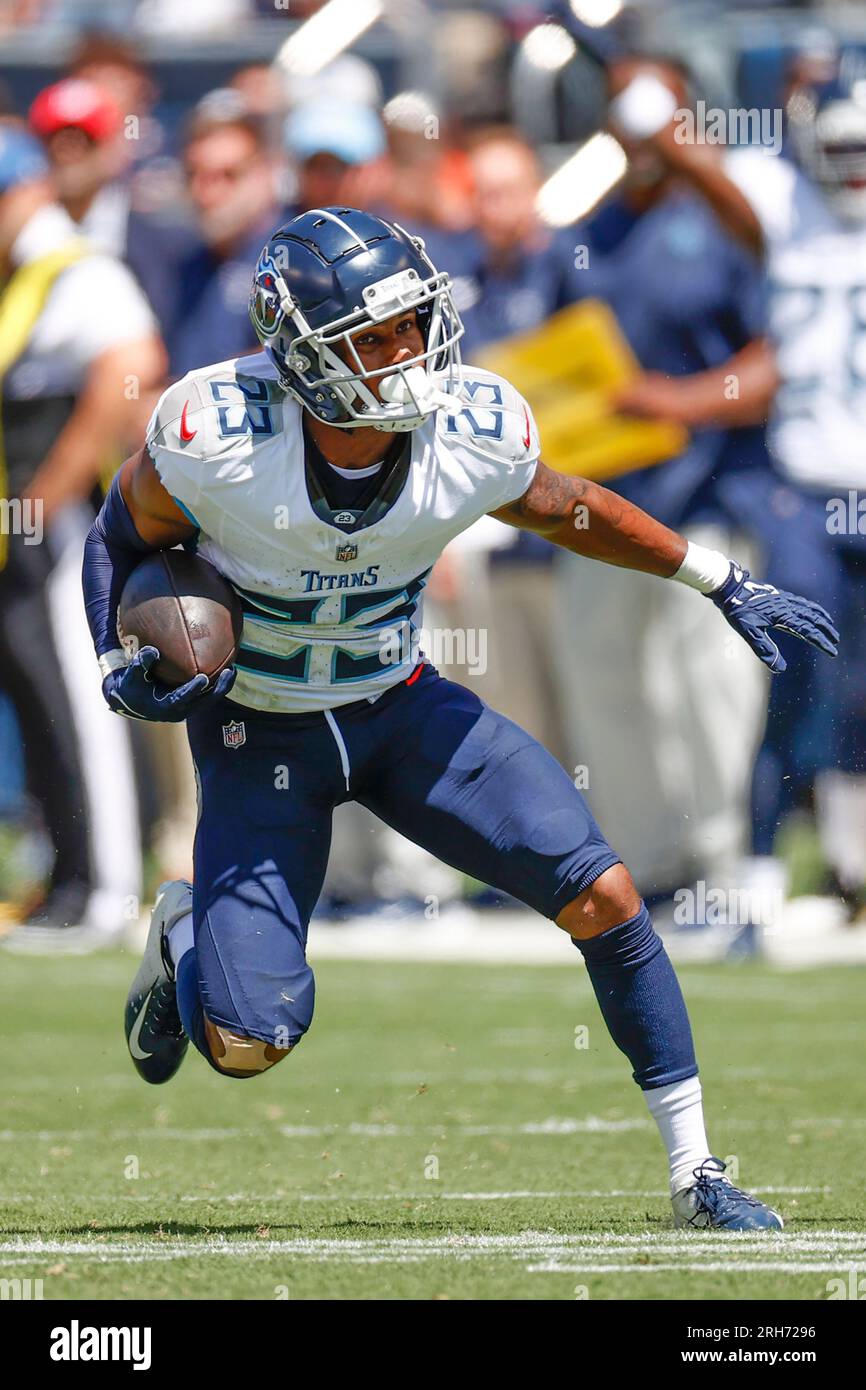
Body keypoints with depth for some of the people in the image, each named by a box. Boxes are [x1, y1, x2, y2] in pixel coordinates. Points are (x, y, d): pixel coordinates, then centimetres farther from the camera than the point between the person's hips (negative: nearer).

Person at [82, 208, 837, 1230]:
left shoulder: (477, 436, -20)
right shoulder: (219, 442, -28)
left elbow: (564, 511, 4)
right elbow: (123, 532, -6)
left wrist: (722, 583, 11)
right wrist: (119, 673, -20)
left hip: (401, 708, 3)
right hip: (259, 734, -2)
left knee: (601, 896, -14)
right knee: (247, 1045, -11)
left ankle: (695, 1173, -1)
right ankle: (184, 936, 29)